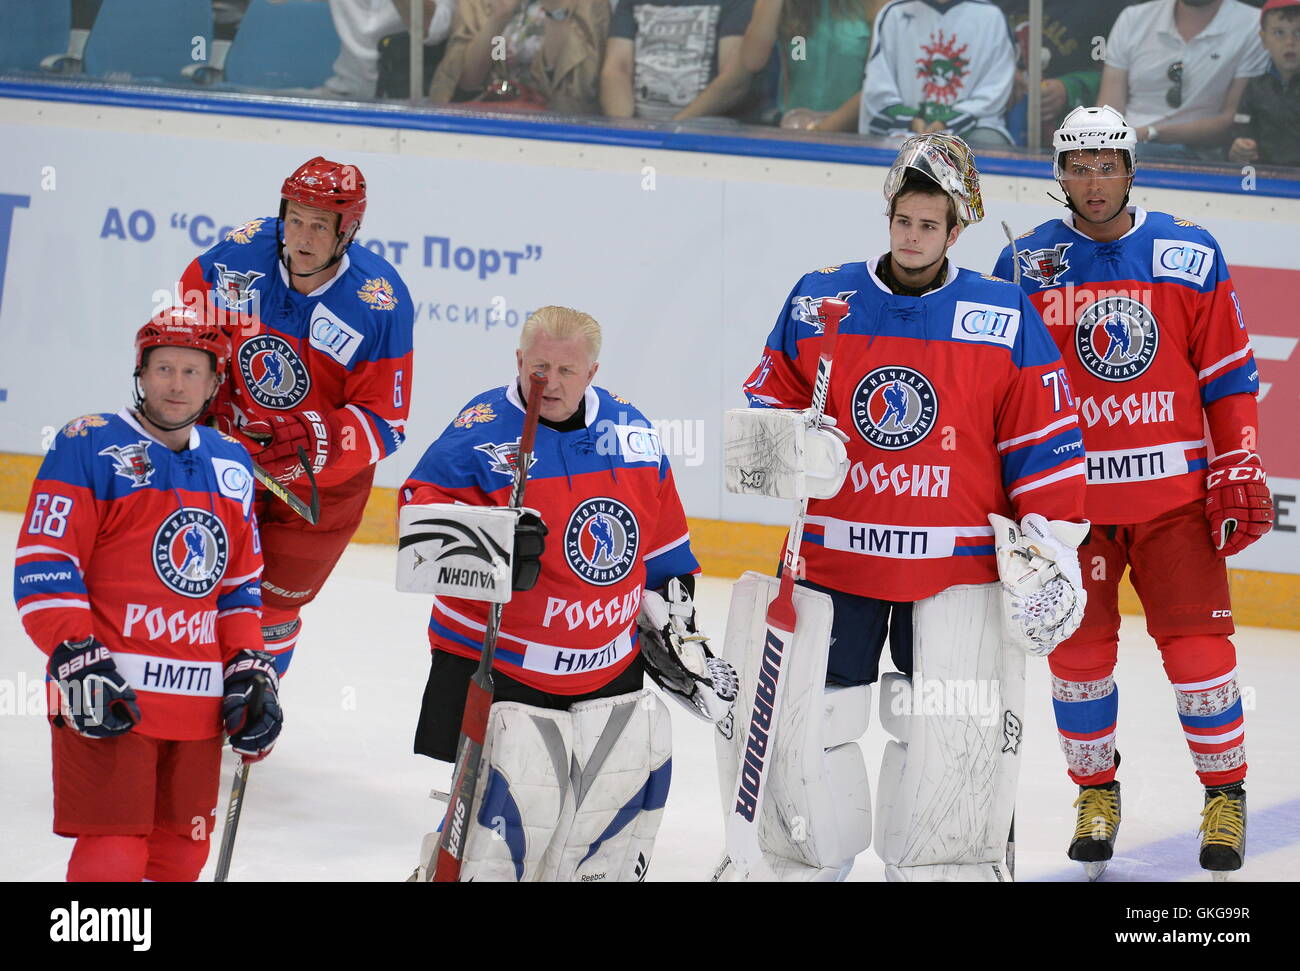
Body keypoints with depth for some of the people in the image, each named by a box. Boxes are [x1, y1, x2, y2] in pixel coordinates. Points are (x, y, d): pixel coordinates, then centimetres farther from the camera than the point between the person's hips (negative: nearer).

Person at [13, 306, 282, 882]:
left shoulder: (232, 467, 15)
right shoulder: (88, 447, -4)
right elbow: (42, 570, -8)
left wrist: (249, 669, 9)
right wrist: (77, 662, -18)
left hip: (198, 704, 6)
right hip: (107, 701, -6)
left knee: (181, 857, 9)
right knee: (112, 858, -12)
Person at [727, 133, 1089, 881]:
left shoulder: (1007, 317, 0)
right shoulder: (819, 302, 4)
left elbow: (1044, 441, 0)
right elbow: (770, 398, 12)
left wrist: (1050, 546, -4)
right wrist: (781, 445, -10)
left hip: (959, 565, -1)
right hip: (835, 558, 2)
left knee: (956, 736, -2)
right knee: (805, 725, 5)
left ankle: (948, 862, 16)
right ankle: (795, 860, 24)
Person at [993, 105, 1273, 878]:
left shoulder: (1191, 257, 0)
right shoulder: (1026, 265, 1)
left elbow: (1230, 374, 3)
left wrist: (1240, 474, -2)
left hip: (1175, 493, -1)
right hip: (1070, 493, 1)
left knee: (1197, 644, -3)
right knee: (1079, 650, 4)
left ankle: (1226, 795, 13)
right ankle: (1096, 794, 22)